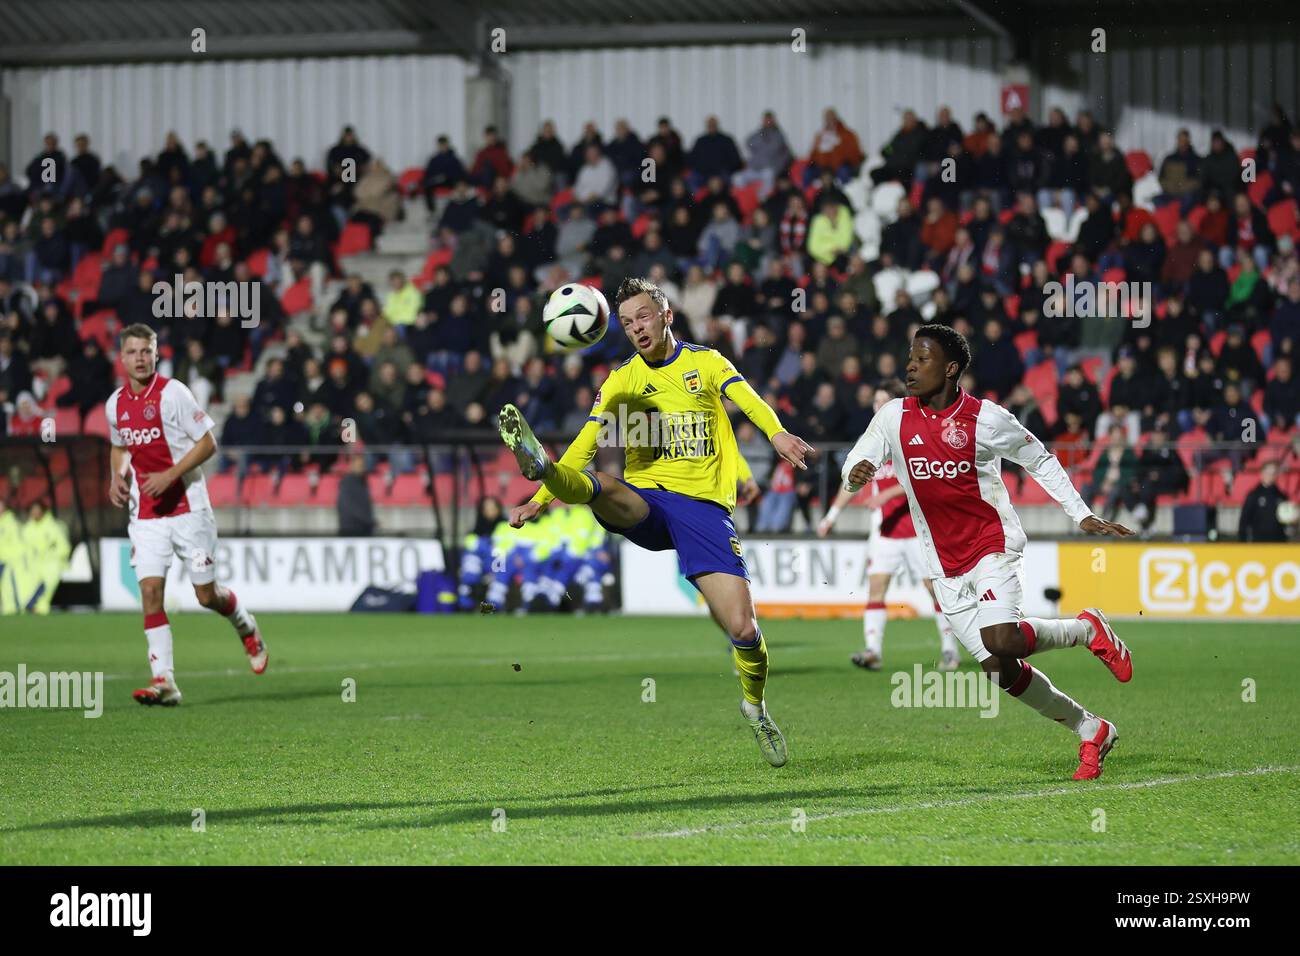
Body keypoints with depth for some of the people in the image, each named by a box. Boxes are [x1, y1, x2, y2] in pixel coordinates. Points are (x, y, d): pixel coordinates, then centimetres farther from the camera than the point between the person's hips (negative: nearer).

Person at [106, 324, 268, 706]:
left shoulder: (172, 393, -12)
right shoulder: (115, 404, 5)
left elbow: (207, 443, -11)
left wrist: (170, 475, -21)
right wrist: (117, 477, 3)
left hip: (187, 508, -4)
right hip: (145, 514, 4)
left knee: (206, 594, 1)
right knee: (150, 591, -10)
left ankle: (246, 627, 35)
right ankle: (164, 681, -12)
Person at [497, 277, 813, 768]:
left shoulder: (705, 361, 9)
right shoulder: (622, 380, 12)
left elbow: (745, 397, -11)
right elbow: (585, 445, 6)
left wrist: (777, 433, -34)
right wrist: (541, 498, -8)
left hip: (703, 505, -1)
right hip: (645, 500, 2)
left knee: (742, 629, -10)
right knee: (600, 487, -36)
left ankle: (755, 705, 13)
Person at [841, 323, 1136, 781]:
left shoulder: (986, 418, -8)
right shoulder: (895, 416, 0)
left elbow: (1039, 459, 6)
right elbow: (856, 465, -4)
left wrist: (1082, 515, 2)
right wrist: (856, 473, -30)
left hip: (993, 545, -4)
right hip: (944, 566, 4)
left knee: (1001, 641, -26)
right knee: (999, 669, -2)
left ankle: (1088, 629, 3)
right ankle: (1090, 731, 14)